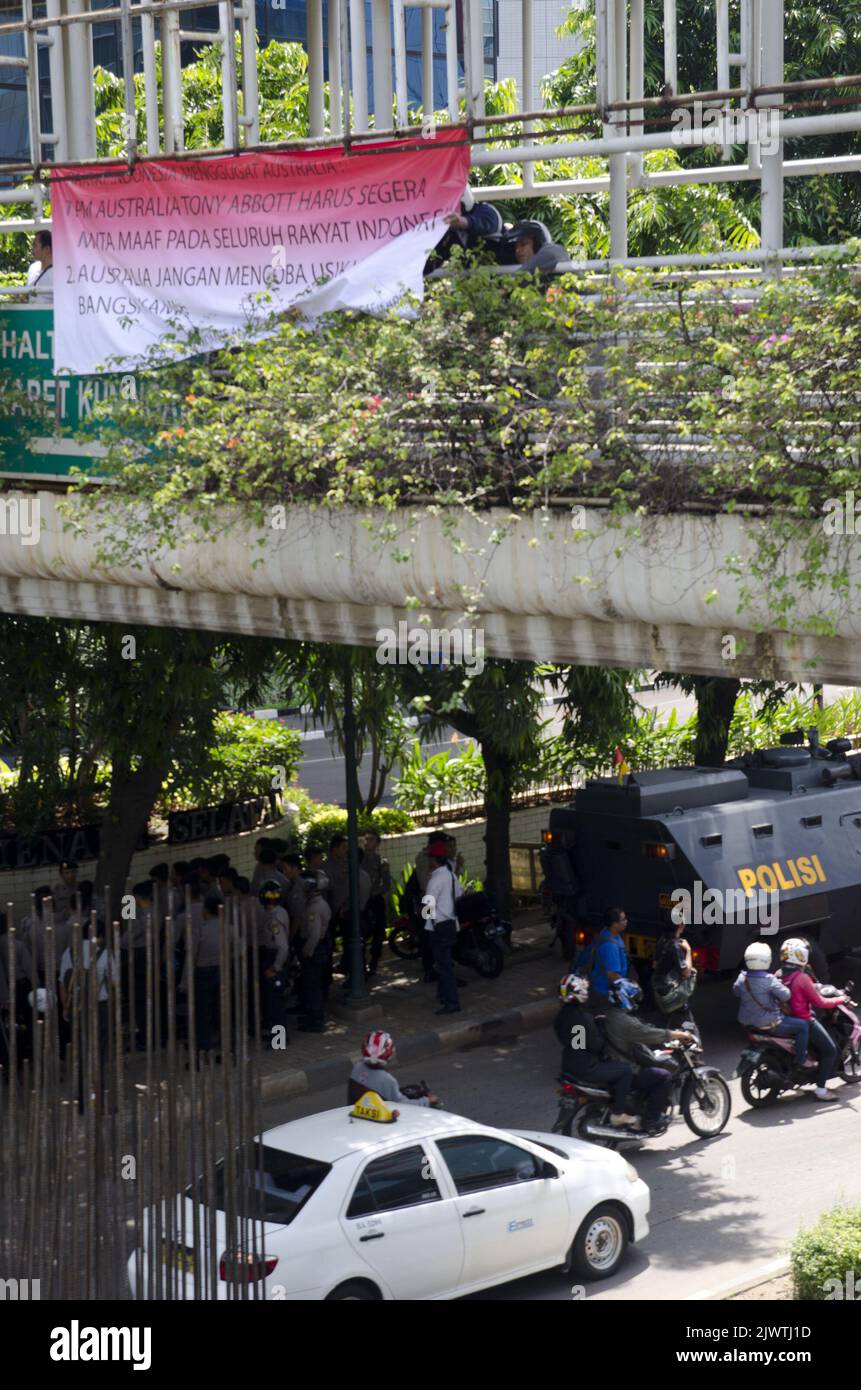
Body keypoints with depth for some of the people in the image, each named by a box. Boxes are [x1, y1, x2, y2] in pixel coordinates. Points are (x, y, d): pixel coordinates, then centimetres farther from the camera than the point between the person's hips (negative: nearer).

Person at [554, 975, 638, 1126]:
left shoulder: (562, 1015, 3)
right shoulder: (582, 1018, -25)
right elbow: (596, 1045, -22)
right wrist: (601, 1029, -2)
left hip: (569, 1066, 10)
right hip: (585, 1070, -10)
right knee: (626, 1069, -2)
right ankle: (618, 1113, 4)